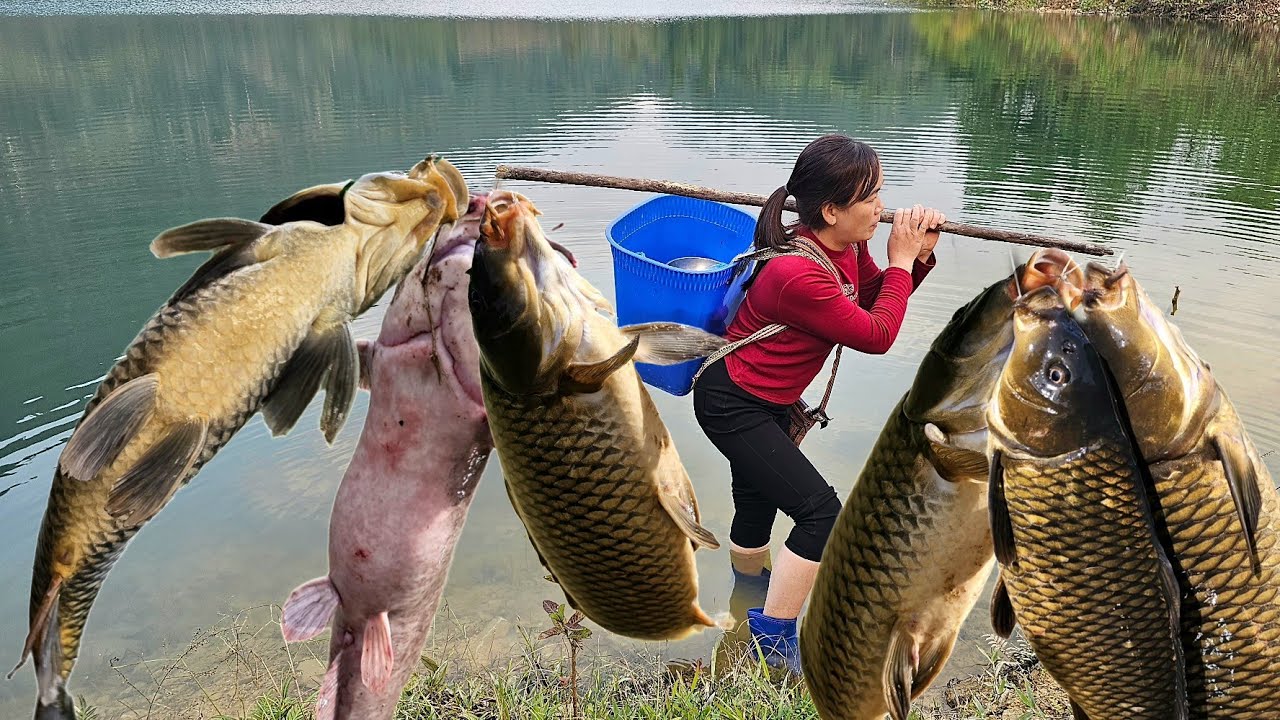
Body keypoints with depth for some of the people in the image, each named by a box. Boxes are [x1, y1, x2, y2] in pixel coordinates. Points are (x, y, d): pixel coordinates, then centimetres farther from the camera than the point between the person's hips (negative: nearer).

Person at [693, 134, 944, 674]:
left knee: (758, 503, 27)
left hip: (768, 401, 9)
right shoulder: (799, 276, -34)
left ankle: (749, 598, 53)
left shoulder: (845, 247, -6)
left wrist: (918, 256, -5)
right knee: (820, 510, -12)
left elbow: (873, 299, 11)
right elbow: (877, 335, -22)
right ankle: (773, 641, 2)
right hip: (731, 404, -9)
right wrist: (900, 261, -13)